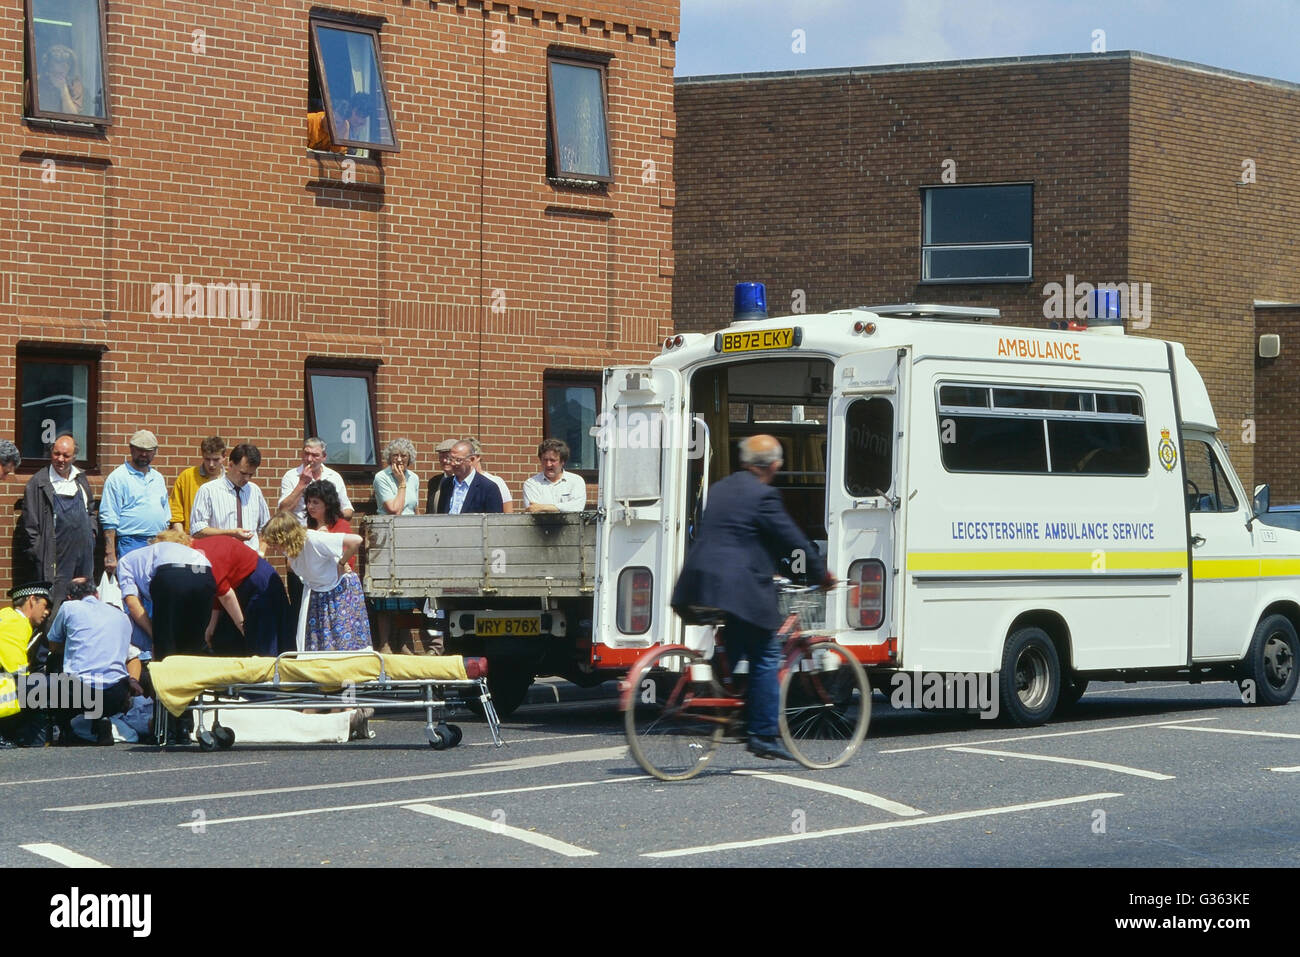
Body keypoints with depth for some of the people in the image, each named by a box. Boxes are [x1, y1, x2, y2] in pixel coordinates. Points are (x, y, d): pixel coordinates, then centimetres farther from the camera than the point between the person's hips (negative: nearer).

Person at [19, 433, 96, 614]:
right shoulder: (38, 482, -6)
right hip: (57, 557, -6)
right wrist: (37, 554, -10)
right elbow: (30, 523, -7)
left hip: (84, 552, 6)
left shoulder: (81, 479, 12)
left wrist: (91, 530, 11)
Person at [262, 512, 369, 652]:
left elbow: (355, 541, -34)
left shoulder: (313, 540, -31)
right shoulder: (289, 547, -9)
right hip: (316, 593, 7)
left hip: (340, 591, -7)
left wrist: (341, 564, -21)